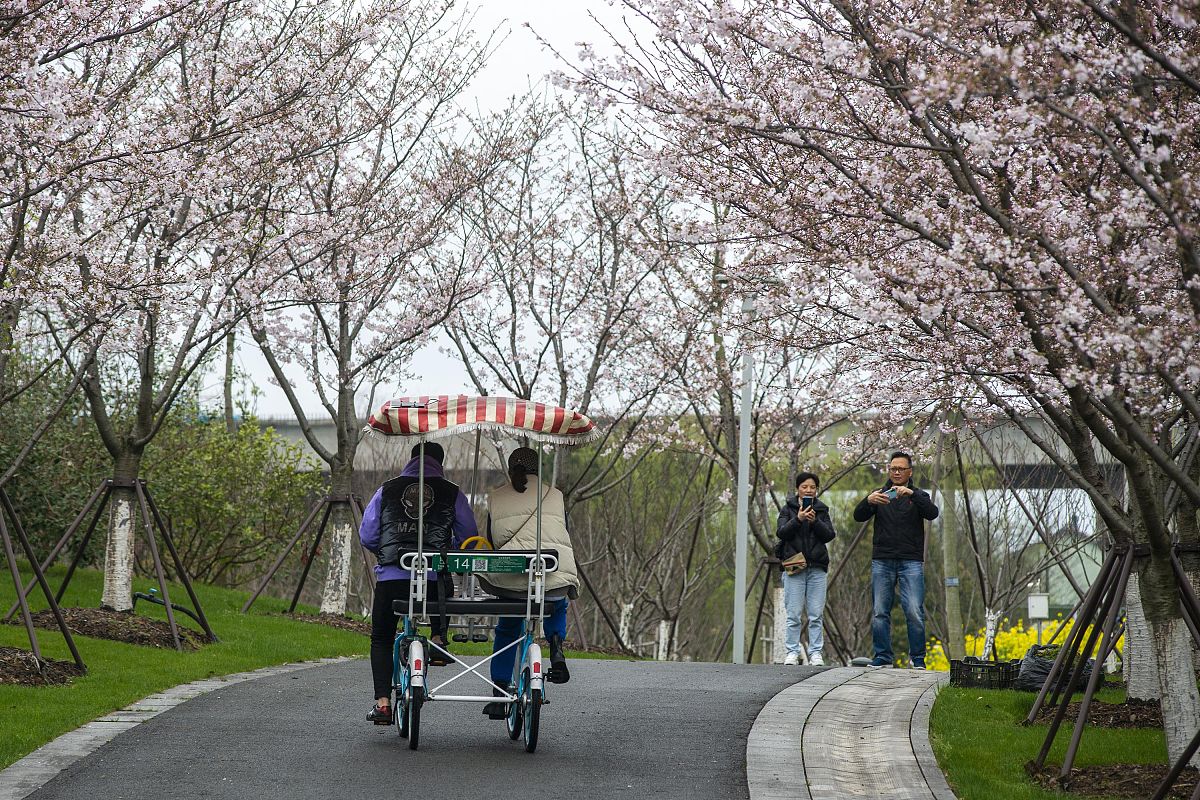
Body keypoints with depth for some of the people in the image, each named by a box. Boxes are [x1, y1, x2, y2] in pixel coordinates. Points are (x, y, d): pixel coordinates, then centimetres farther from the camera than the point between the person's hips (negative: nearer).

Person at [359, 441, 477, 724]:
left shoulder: (386, 491, 10)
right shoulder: (452, 494, 7)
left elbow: (366, 536, 10)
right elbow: (469, 538, 7)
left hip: (391, 576, 0)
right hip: (435, 578, 0)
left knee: (381, 639, 13)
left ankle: (382, 702, 2)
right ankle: (438, 638, 12)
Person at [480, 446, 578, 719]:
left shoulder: (496, 498, 12)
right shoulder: (555, 496, 13)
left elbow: (492, 543, 14)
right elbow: (564, 539, 15)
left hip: (512, 576, 0)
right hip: (557, 575, 1)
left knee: (507, 630, 22)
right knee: (557, 607, 35)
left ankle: (499, 698, 17)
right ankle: (556, 643, 4)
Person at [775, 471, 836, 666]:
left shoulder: (821, 510, 12)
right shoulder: (788, 509, 8)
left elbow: (830, 535, 1)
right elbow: (781, 532, -5)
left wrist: (815, 521, -14)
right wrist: (798, 519, -18)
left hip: (817, 567, 1)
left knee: (816, 614, -1)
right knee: (794, 614, -3)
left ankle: (816, 652, 2)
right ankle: (792, 652, 1)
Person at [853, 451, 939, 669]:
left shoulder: (918, 496, 9)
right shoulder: (880, 495, 13)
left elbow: (932, 512, -12)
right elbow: (859, 516, -1)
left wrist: (912, 494, -27)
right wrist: (868, 501, -23)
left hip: (911, 562, -2)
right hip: (882, 561, 2)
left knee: (914, 612, -9)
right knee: (880, 612, 1)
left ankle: (918, 659, -2)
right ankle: (883, 657, 9)